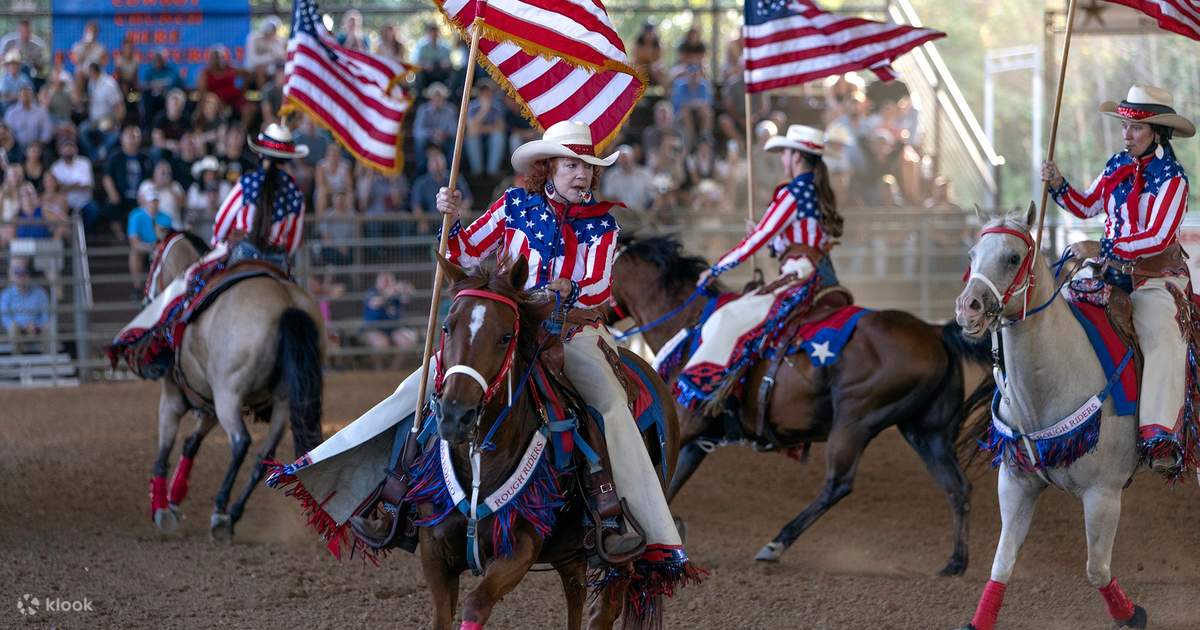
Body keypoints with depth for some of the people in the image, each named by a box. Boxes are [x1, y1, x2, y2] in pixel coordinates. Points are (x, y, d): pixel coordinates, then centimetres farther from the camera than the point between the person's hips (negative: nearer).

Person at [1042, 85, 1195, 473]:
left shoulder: (1171, 177, -11)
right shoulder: (1119, 165, 9)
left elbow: (1159, 237, -20)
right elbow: (1087, 207, 21)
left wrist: (1102, 249, -25)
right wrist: (1058, 185, 2)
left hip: (1157, 278, -7)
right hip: (1112, 271, 7)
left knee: (1161, 338, -31)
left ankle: (1162, 438, -43)